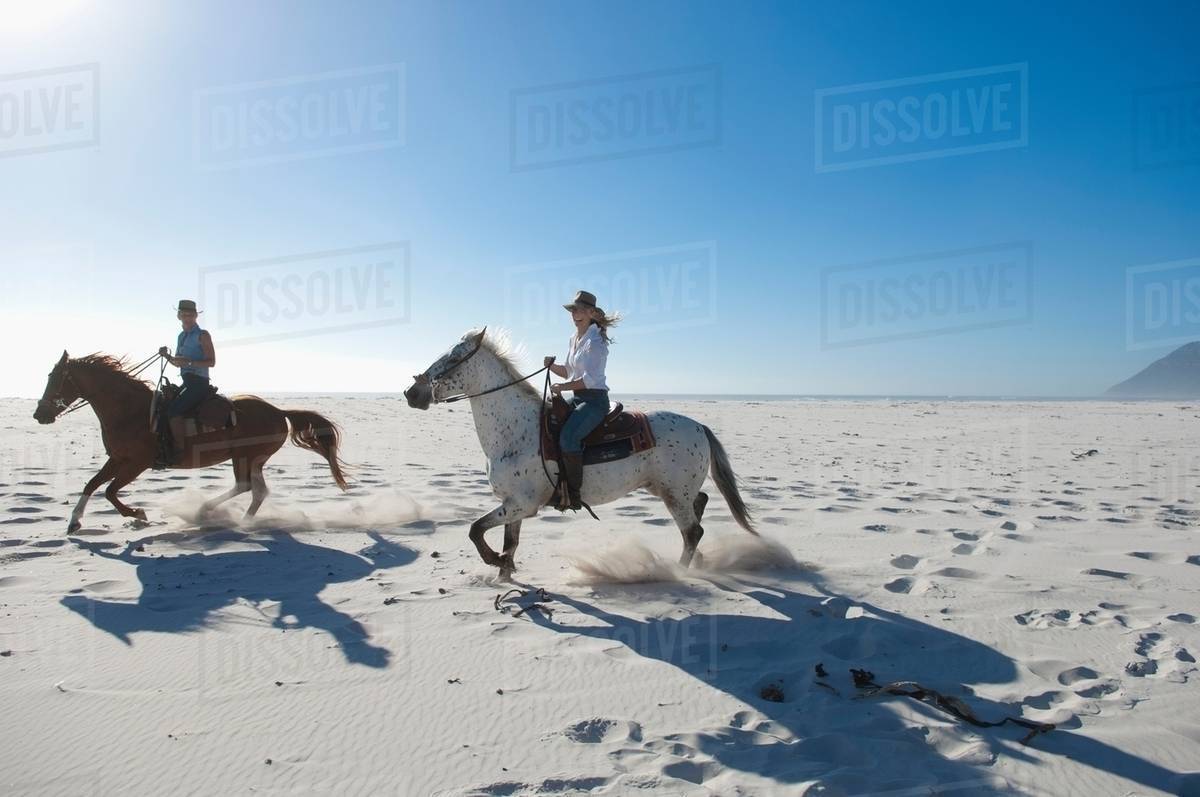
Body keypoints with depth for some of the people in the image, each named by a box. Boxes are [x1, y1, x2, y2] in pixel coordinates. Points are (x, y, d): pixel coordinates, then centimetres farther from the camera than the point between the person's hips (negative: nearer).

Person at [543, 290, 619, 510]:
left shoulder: (595, 341, -12)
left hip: (594, 400, -10)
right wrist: (552, 366, 4)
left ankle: (574, 495, -22)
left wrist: (562, 387, -16)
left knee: (567, 437, -29)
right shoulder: (574, 339, 16)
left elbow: (590, 379, -19)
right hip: (577, 398, 10)